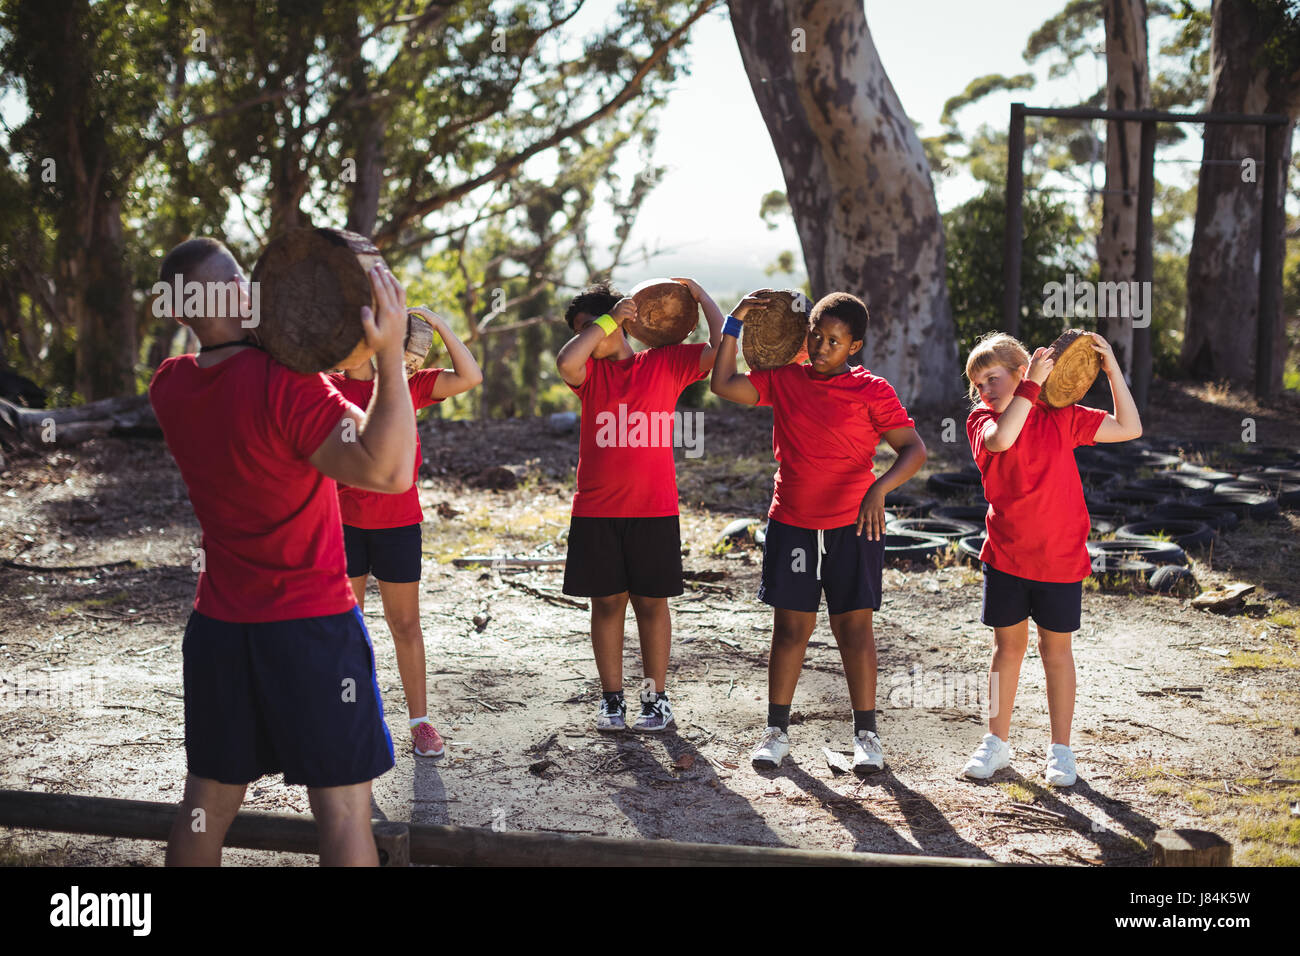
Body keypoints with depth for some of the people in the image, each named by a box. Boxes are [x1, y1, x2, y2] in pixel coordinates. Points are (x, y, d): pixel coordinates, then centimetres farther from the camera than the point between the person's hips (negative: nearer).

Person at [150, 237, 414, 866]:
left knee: (207, 802, 17)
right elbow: (387, 470, -31)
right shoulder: (284, 385, -22)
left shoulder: (169, 387, 0)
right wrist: (390, 356, -35)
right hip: (312, 625, -6)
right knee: (343, 809, 2)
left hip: (218, 625, 6)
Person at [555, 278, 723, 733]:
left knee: (651, 601, 5)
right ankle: (611, 698, 15)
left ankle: (656, 697, 15)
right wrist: (608, 320, -11)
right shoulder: (590, 371, 6)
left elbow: (722, 347, -6)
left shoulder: (665, 362, 4)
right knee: (607, 601, 6)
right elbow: (565, 362, -18)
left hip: (654, 510, -1)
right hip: (596, 511, 1)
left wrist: (699, 294, 4)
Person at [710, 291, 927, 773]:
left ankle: (866, 733, 13)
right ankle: (776, 730, 17)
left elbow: (914, 449, -8)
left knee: (854, 627, 3)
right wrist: (734, 324, -3)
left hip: (853, 525, -2)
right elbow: (724, 384, 1)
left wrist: (879, 490, -24)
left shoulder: (872, 391, -5)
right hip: (791, 524, 2)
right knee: (791, 627, 7)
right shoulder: (783, 379, 3)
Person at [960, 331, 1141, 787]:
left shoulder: (1061, 417, -1)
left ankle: (1060, 749, 18)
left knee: (1056, 648, 8)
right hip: (1005, 556, 0)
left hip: (1060, 557, 0)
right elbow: (1000, 438, -29)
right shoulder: (982, 419, -4)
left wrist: (1113, 369, -8)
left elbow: (1129, 428, -2)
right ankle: (997, 741, 22)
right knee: (1008, 645, 9)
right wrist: (1032, 385, -29)